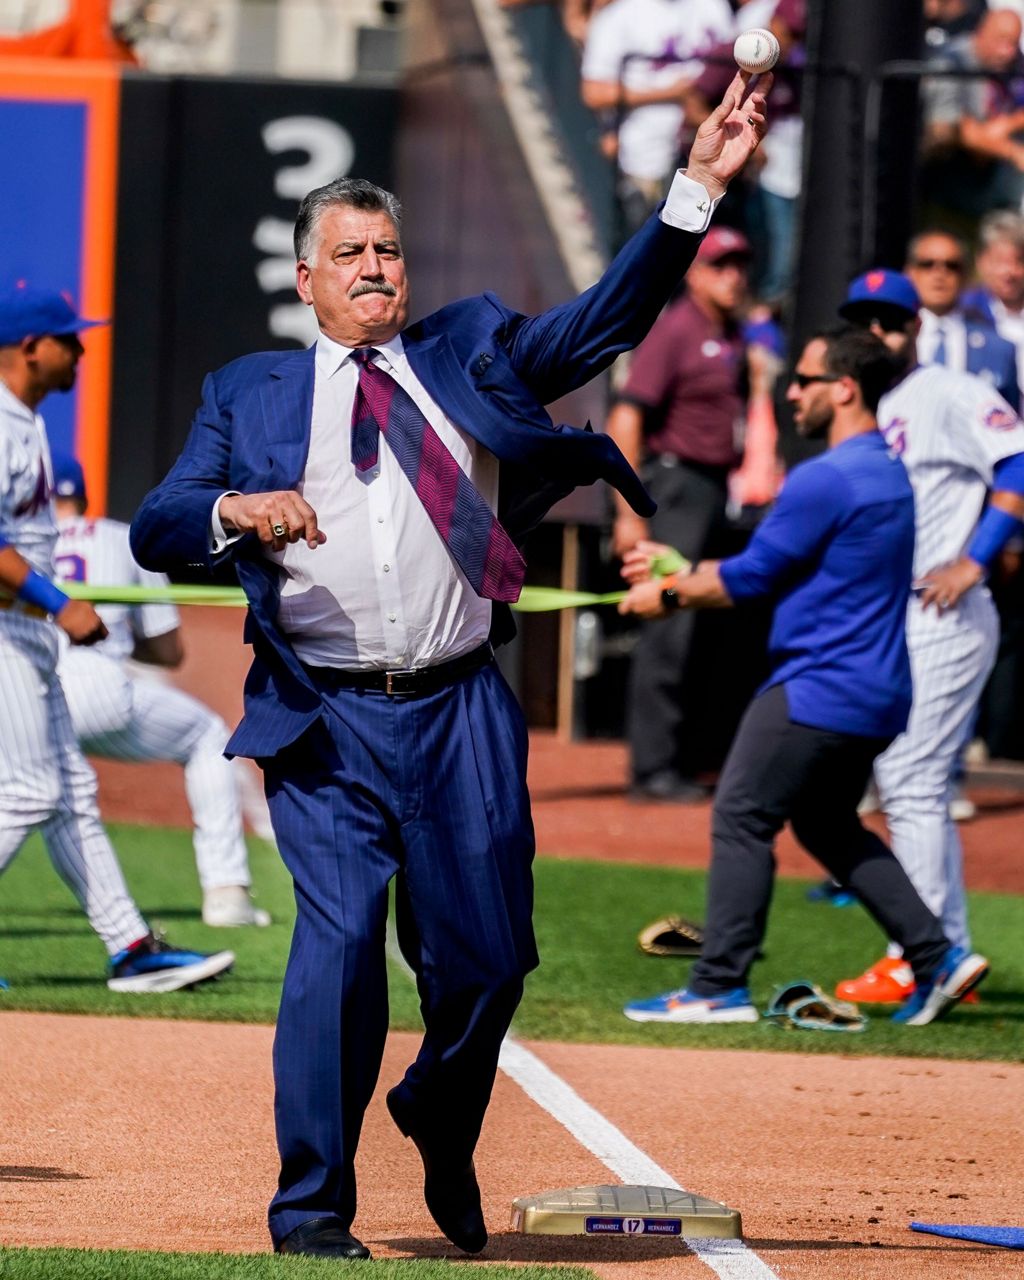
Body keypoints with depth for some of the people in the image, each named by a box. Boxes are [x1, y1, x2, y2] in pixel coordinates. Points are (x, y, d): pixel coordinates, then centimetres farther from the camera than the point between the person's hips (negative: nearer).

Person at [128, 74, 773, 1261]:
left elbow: (611, 316, 3)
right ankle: (312, 1210, -3)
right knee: (339, 943, -13)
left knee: (485, 957, 2)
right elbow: (155, 530, 4)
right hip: (321, 720, -2)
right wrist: (233, 510, -18)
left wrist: (699, 183, -8)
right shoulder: (250, 394, 12)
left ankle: (440, 1126, 33)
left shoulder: (471, 353, 15)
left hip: (459, 715, 2)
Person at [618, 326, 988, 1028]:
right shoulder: (892, 474, 15)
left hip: (818, 690, -10)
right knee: (829, 825, 20)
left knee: (741, 819, -4)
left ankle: (720, 987, -5)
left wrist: (669, 595, 2)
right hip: (879, 697, 10)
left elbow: (750, 579, -13)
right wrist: (678, 568, 21)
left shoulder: (825, 480, -17)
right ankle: (936, 956, 13)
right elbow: (773, 566, 20)